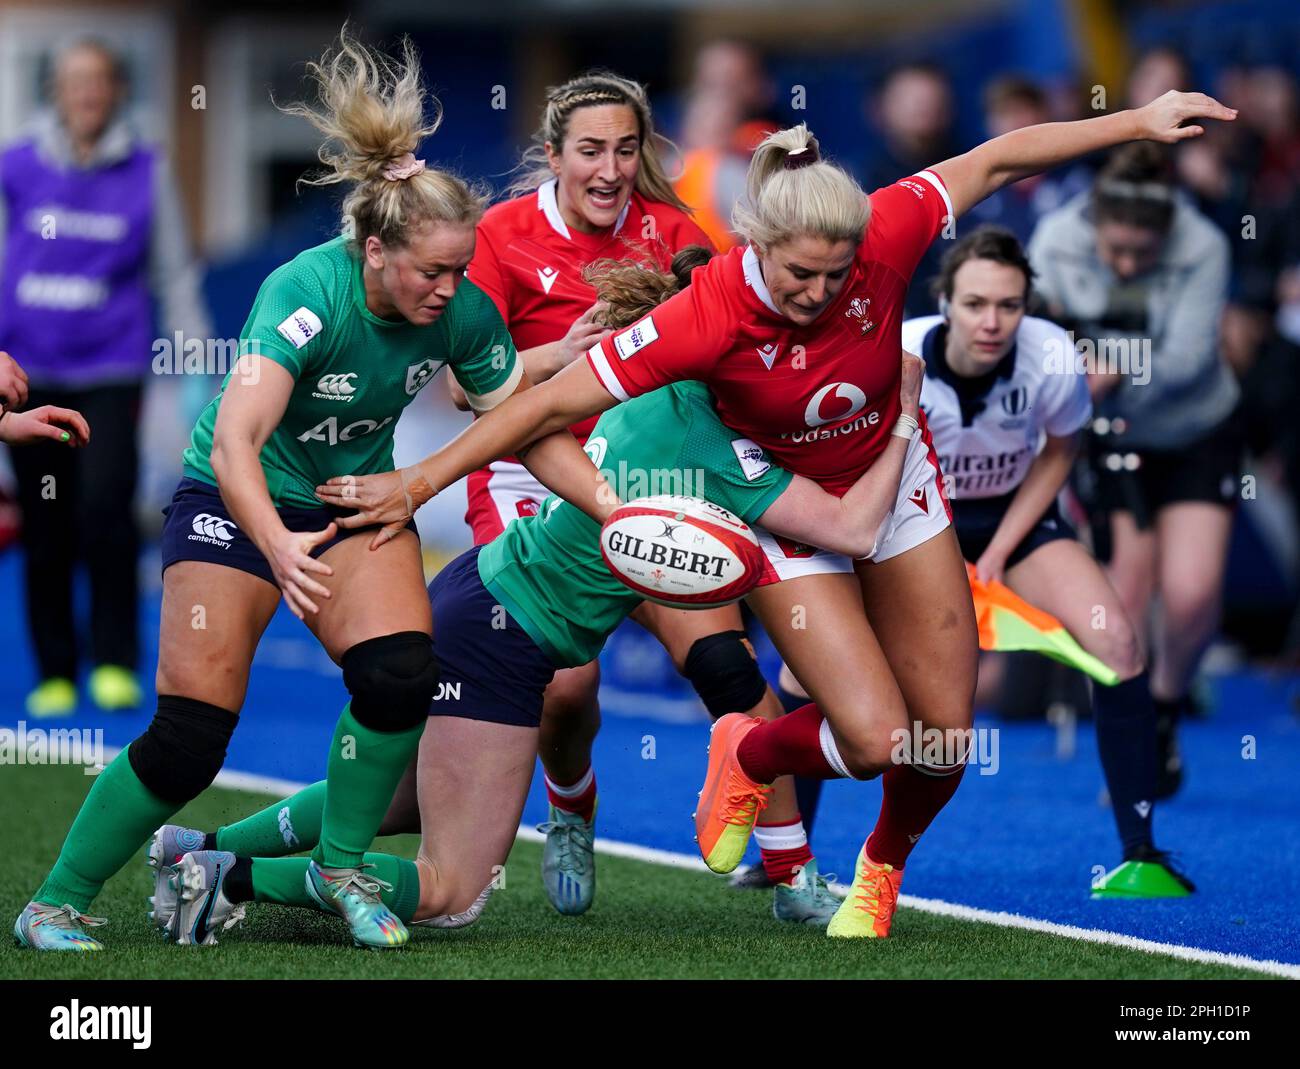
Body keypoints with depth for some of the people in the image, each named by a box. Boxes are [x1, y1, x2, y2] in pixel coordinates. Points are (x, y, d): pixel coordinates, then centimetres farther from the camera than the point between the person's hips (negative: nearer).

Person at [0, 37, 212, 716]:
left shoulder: (146, 172, 4)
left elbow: (172, 275, 11)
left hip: (111, 371, -2)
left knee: (105, 508, -18)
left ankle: (115, 663, -6)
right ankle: (54, 673, 17)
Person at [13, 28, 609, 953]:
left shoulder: (462, 313, -15)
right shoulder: (306, 295, -31)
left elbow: (533, 431, -3)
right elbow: (234, 441, -40)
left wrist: (616, 510, -15)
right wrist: (279, 548, -54)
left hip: (356, 500, 4)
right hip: (237, 502, -4)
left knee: (400, 675, -22)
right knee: (190, 738, -11)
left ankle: (342, 865, 1)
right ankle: (56, 904, 7)